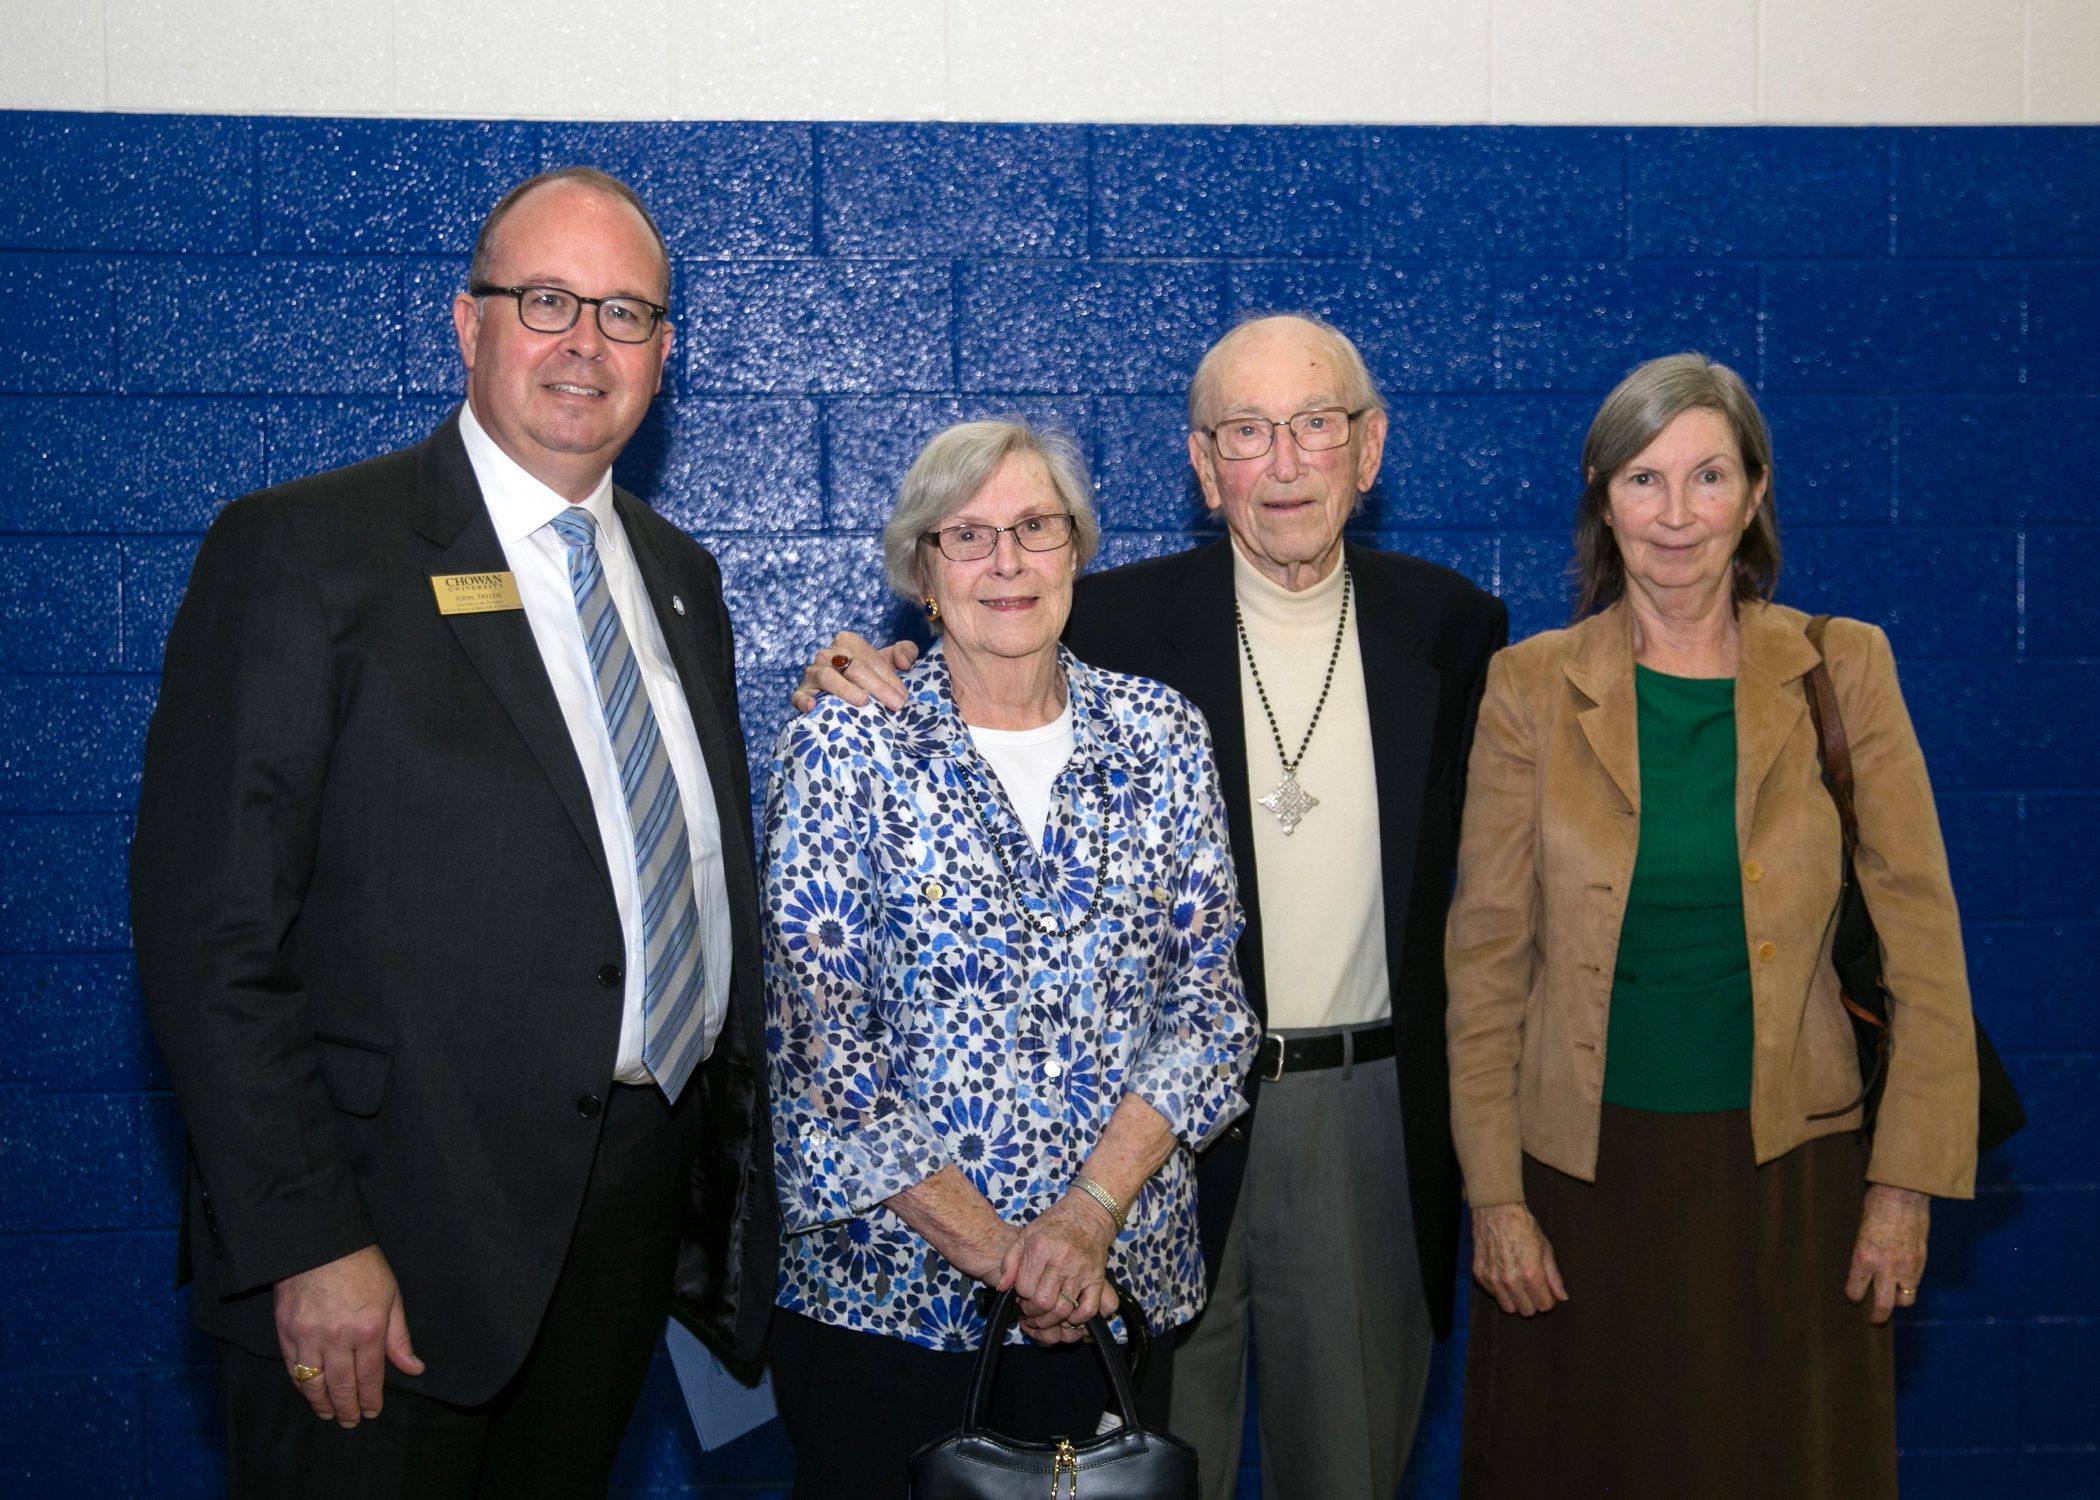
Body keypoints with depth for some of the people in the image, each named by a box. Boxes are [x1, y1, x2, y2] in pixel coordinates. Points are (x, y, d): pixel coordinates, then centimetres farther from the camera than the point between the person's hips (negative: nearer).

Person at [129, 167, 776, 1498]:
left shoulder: (681, 576, 12)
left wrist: (733, 1164, 11)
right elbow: (211, 927, -13)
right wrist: (308, 1245, -17)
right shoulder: (301, 552, -9)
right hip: (394, 1239, -6)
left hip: (637, 1216, 6)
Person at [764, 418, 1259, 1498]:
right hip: (884, 1281, -2)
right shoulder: (842, 747, -6)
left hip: (1121, 1278, 2)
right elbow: (819, 1037, -10)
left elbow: (1209, 1005, -1)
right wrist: (990, 1248, -14)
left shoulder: (1162, 736, 2)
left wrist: (1090, 1213, -13)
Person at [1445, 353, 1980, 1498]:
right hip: (1583, 1172, 0)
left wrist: (1908, 1183, -4)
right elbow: (1487, 954, -1)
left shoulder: (1842, 671, 0)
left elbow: (1920, 935, 0)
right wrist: (1496, 1196, -4)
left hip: (1787, 1173, 0)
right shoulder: (1532, 686, -2)